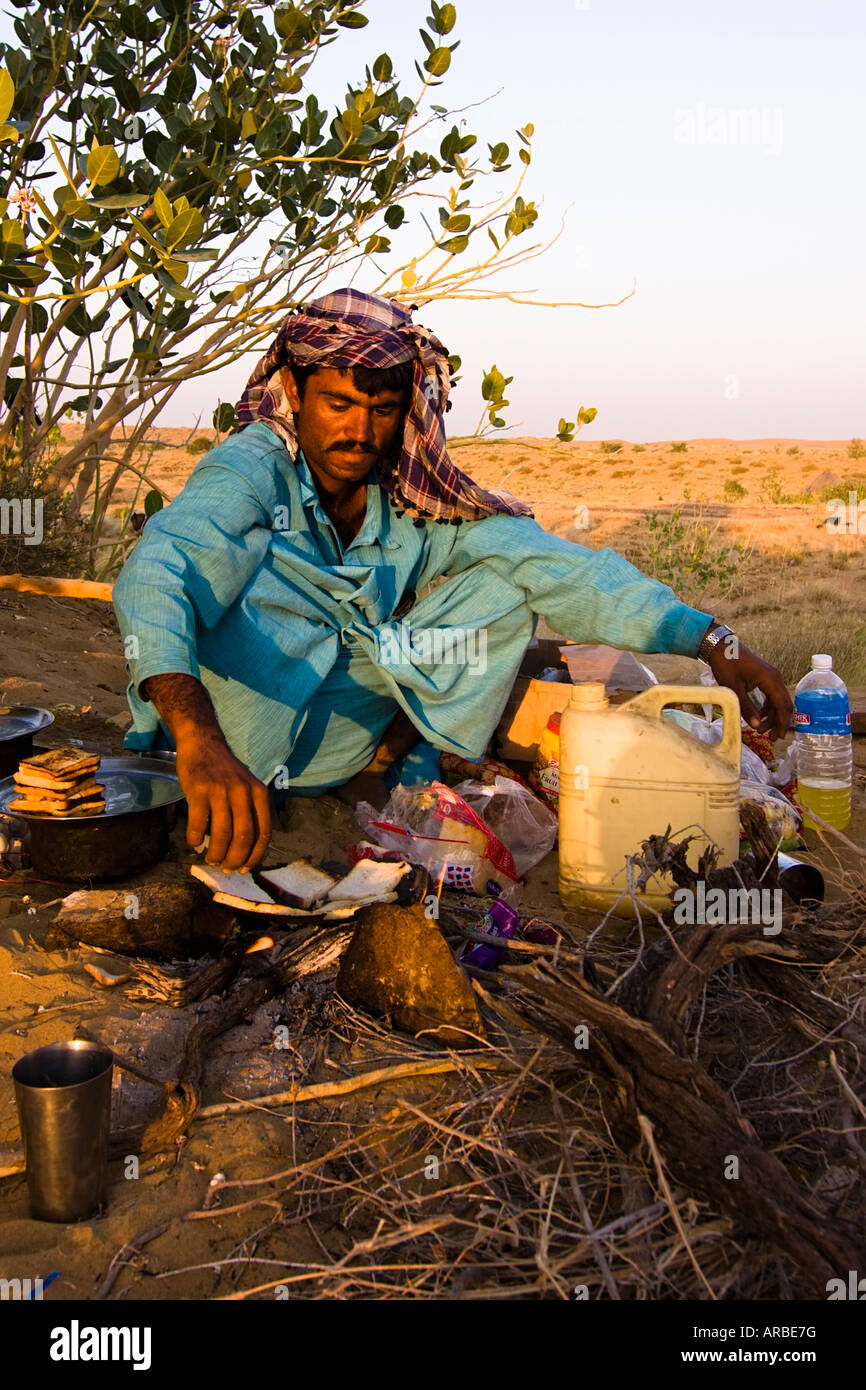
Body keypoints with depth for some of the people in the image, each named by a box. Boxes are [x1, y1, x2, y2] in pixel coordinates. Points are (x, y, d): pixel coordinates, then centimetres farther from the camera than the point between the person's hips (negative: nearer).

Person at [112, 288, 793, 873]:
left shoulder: (418, 497, -4)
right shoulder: (252, 469, -18)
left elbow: (555, 566, -12)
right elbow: (153, 573, -37)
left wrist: (711, 639, -24)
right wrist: (199, 738, -56)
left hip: (340, 742, 5)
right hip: (226, 730, -4)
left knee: (505, 585, -9)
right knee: (252, 558, -31)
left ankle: (382, 764, -7)